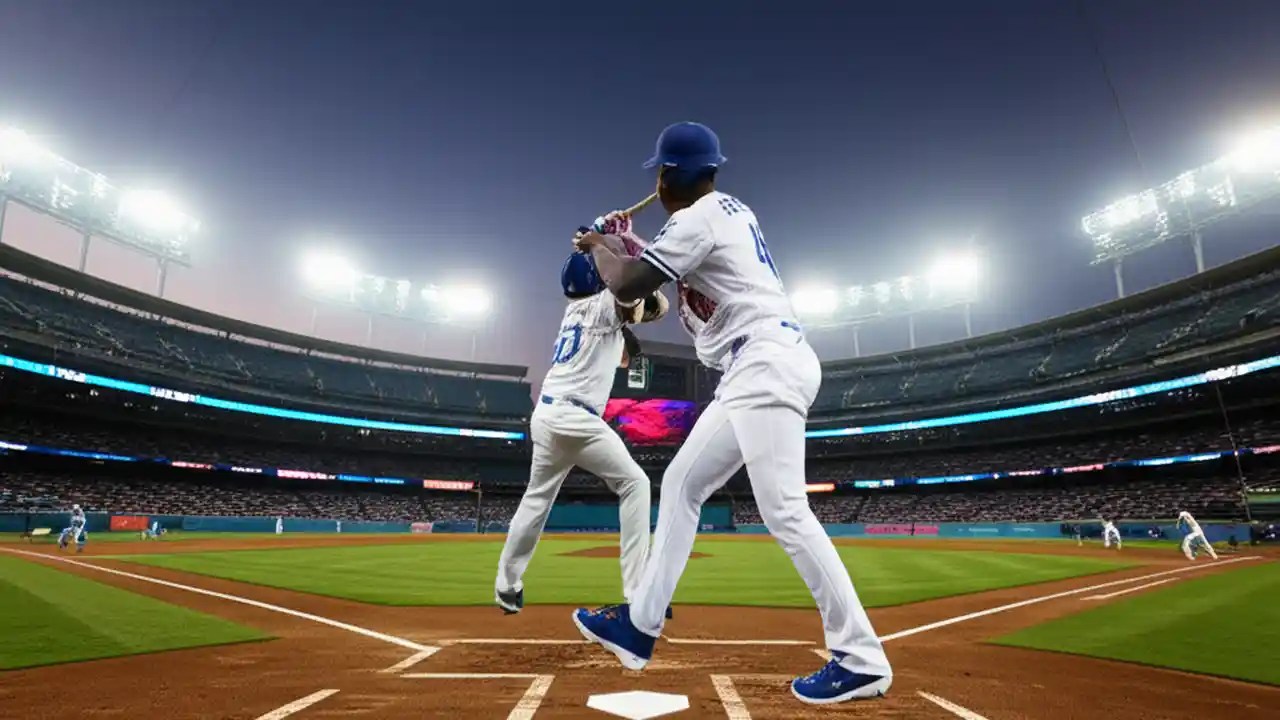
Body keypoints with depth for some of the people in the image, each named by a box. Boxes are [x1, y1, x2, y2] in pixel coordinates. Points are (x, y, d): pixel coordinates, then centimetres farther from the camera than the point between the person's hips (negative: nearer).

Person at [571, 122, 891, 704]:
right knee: (680, 484, 11)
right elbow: (679, 264, 36)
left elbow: (626, 287, -10)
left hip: (767, 364, -10)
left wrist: (598, 247, 9)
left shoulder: (697, 218, -8)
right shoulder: (731, 211, 21)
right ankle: (641, 624, 16)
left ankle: (861, 657, -6)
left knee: (784, 510, -15)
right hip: (755, 372, 10)